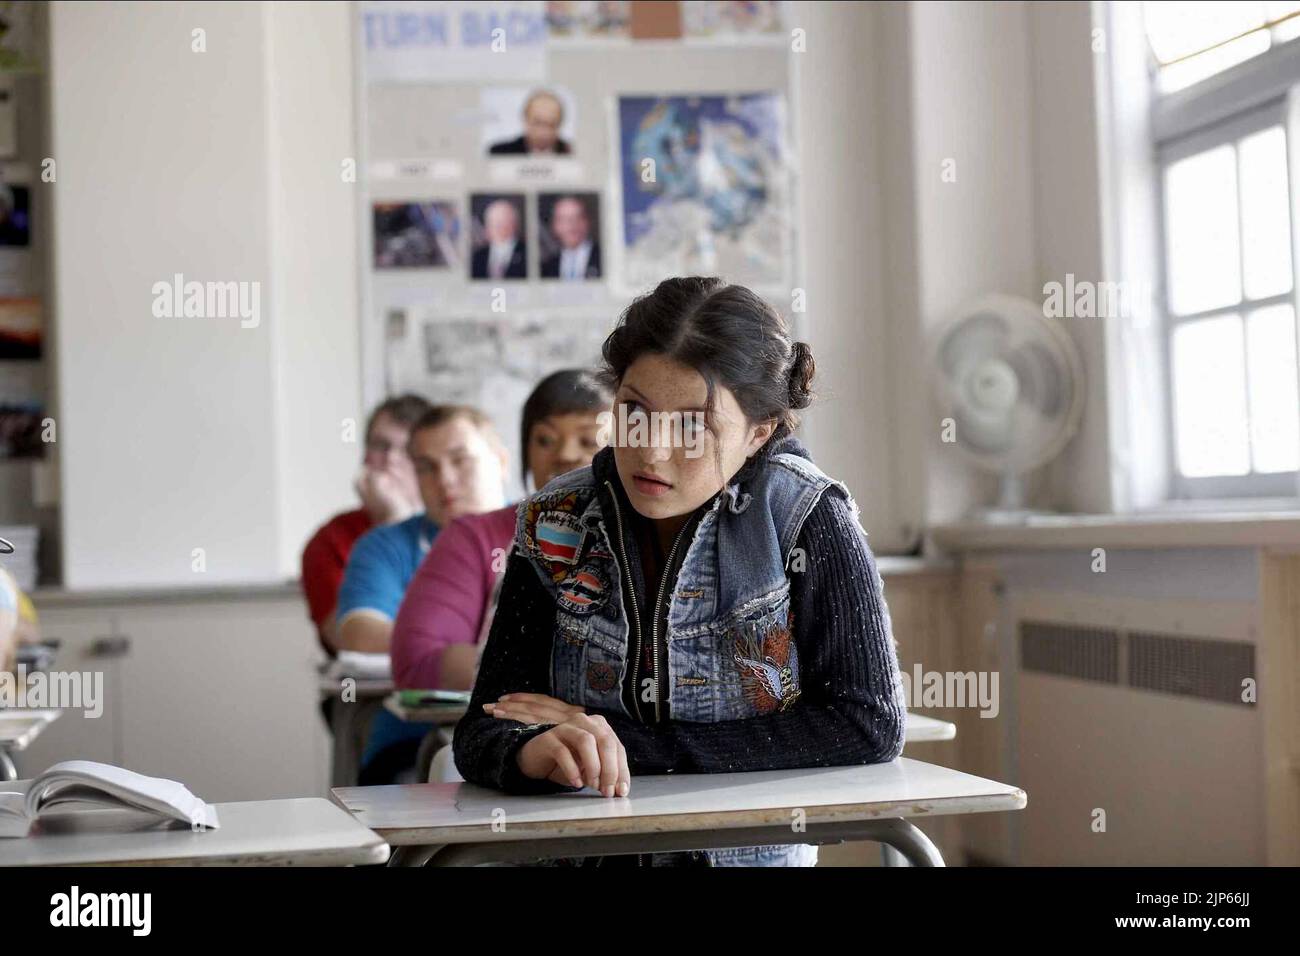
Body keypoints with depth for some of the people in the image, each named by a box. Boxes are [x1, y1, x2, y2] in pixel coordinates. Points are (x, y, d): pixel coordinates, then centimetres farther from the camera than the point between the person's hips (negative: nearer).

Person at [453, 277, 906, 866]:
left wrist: (638, 746, -14)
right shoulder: (553, 528, 0)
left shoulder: (806, 520, -8)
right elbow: (481, 734, -4)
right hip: (583, 852, 4)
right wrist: (530, 752, -28)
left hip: (755, 852, -3)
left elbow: (871, 725, -12)